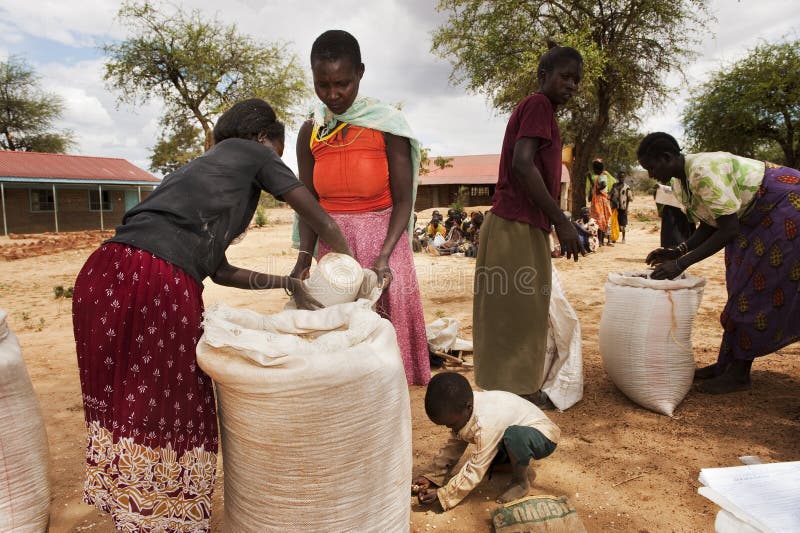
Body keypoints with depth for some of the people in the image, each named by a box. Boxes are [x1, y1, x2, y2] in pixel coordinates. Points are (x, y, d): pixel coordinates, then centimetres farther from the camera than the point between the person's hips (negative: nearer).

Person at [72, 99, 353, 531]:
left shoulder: (202, 168, 31)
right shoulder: (251, 152, 11)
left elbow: (220, 270, 30)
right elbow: (324, 226, 12)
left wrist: (286, 282, 27)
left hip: (102, 275, 9)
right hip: (157, 285, -8)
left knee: (122, 407, 19)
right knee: (171, 413, 6)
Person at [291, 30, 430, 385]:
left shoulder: (387, 125, -9)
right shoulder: (310, 133, 3)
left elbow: (403, 200, -9)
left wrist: (383, 256, -22)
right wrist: (304, 257, -10)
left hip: (381, 242, -3)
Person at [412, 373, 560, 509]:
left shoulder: (485, 424, -37)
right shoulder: (462, 409, -12)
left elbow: (475, 472, -30)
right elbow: (453, 446, -3)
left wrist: (441, 496, -26)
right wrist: (432, 477, -9)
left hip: (544, 437, -8)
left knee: (515, 435, -38)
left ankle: (521, 480, -10)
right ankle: (522, 465, 14)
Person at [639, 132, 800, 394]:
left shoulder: (704, 171, -31)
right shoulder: (680, 180, -1)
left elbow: (729, 230, -30)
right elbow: (711, 225, 5)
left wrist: (681, 264, -31)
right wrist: (677, 252, -9)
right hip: (756, 217, 10)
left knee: (757, 288, -7)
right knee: (740, 286, 9)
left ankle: (738, 374, 2)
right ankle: (726, 363, 16)